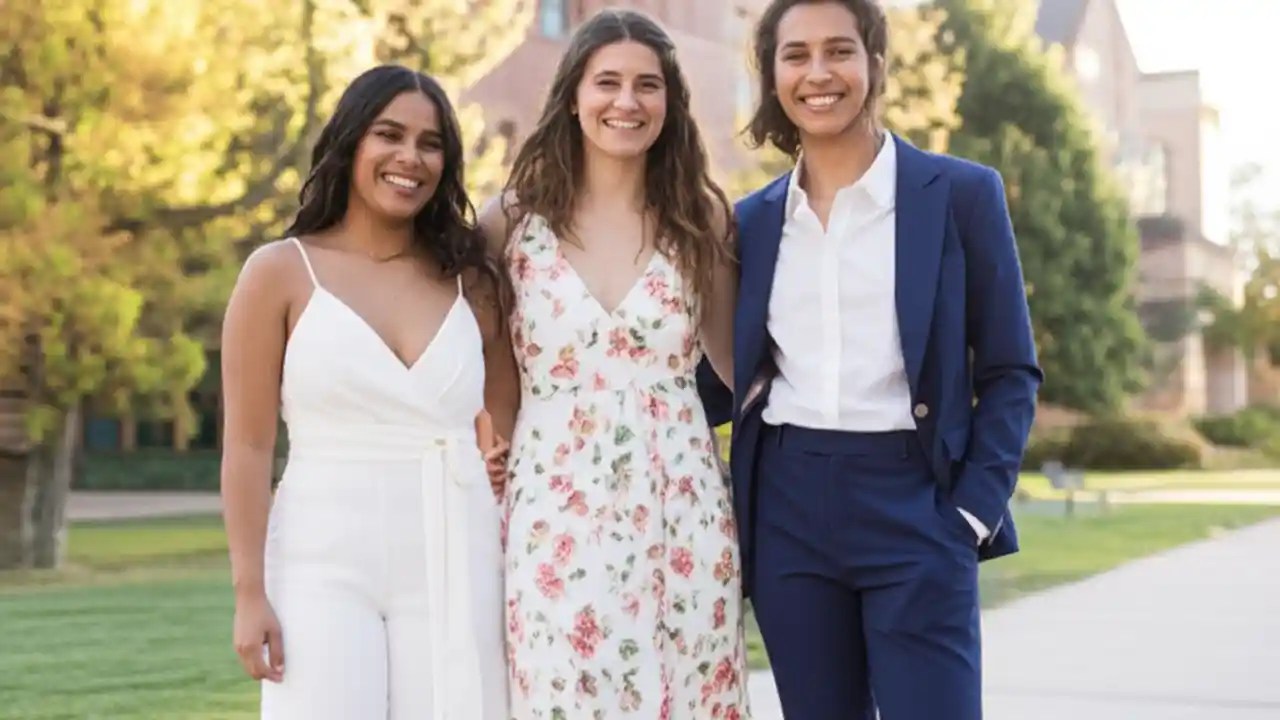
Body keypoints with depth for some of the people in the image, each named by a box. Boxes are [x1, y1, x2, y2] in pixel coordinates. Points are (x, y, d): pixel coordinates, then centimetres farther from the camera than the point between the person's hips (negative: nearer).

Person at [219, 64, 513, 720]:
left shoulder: (469, 280, 9)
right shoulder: (281, 272, 1)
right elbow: (247, 447, -2)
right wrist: (250, 592, -7)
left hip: (454, 570, 3)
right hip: (325, 567, -2)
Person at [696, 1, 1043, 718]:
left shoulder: (962, 193, 0)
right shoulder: (752, 221, 10)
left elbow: (1010, 371, 1)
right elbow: (730, 381, 13)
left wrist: (974, 510, -9)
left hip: (914, 507, -3)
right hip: (788, 511, 4)